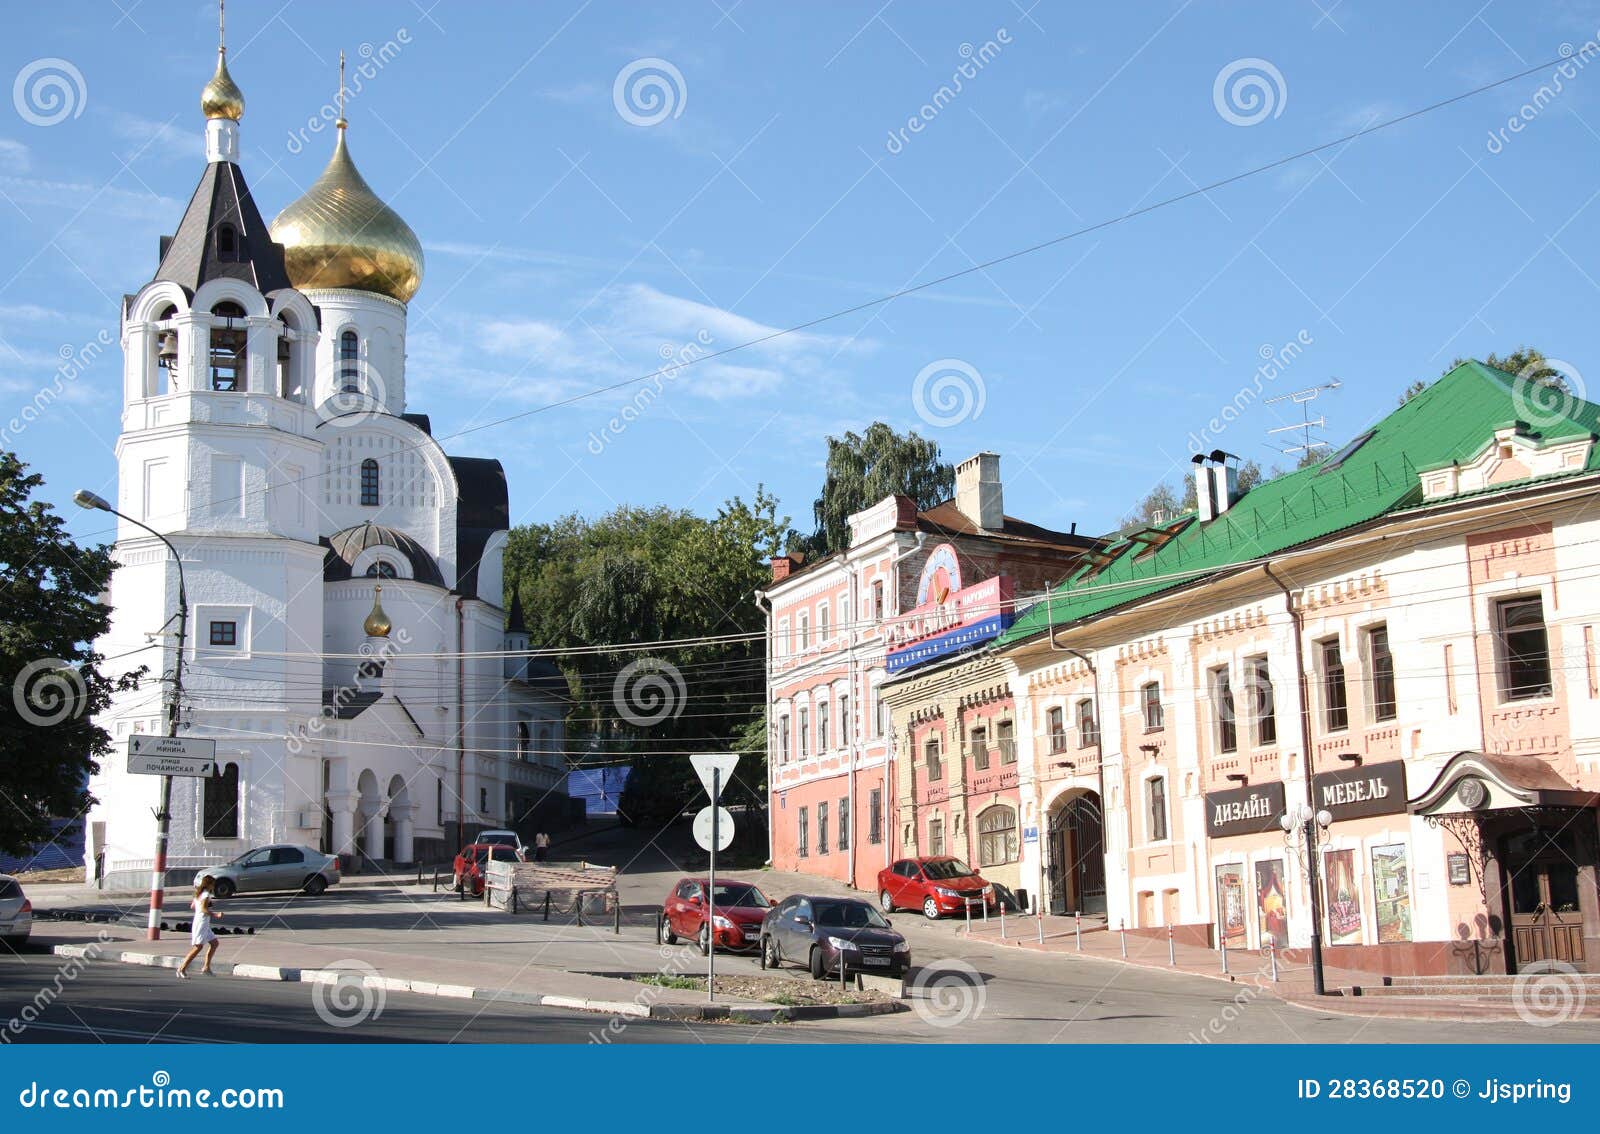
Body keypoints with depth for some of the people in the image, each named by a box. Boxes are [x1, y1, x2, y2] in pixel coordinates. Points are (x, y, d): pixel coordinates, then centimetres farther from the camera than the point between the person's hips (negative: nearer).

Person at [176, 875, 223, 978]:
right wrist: (216, 915, -26)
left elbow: (192, 906, 21)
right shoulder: (206, 894, -13)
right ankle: (182, 969, -11)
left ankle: (206, 967, 15)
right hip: (201, 923, -10)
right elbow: (204, 909, -22)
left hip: (205, 924, 10)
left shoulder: (199, 893, 15)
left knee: (214, 943, 13)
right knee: (198, 946, -12)